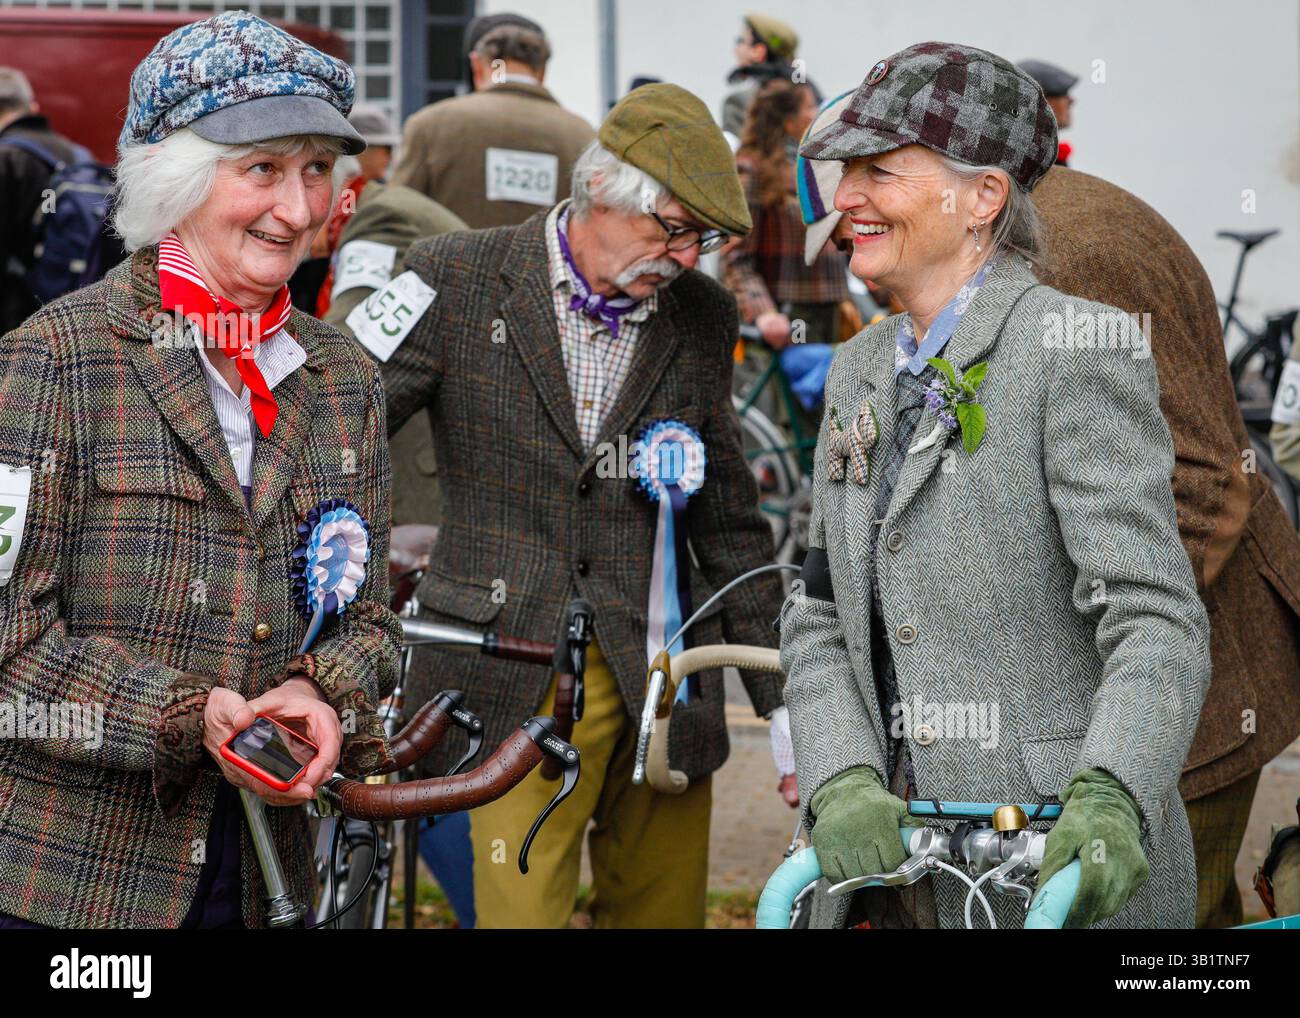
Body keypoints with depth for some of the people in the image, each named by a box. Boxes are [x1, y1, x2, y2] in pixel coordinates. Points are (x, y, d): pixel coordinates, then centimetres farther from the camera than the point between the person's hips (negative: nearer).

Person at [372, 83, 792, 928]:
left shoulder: (703, 319, 8)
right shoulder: (460, 280, -2)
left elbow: (729, 520, 13)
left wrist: (781, 700, 12)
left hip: (661, 689, 4)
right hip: (513, 682, -3)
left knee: (666, 908, 7)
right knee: (520, 908, -8)